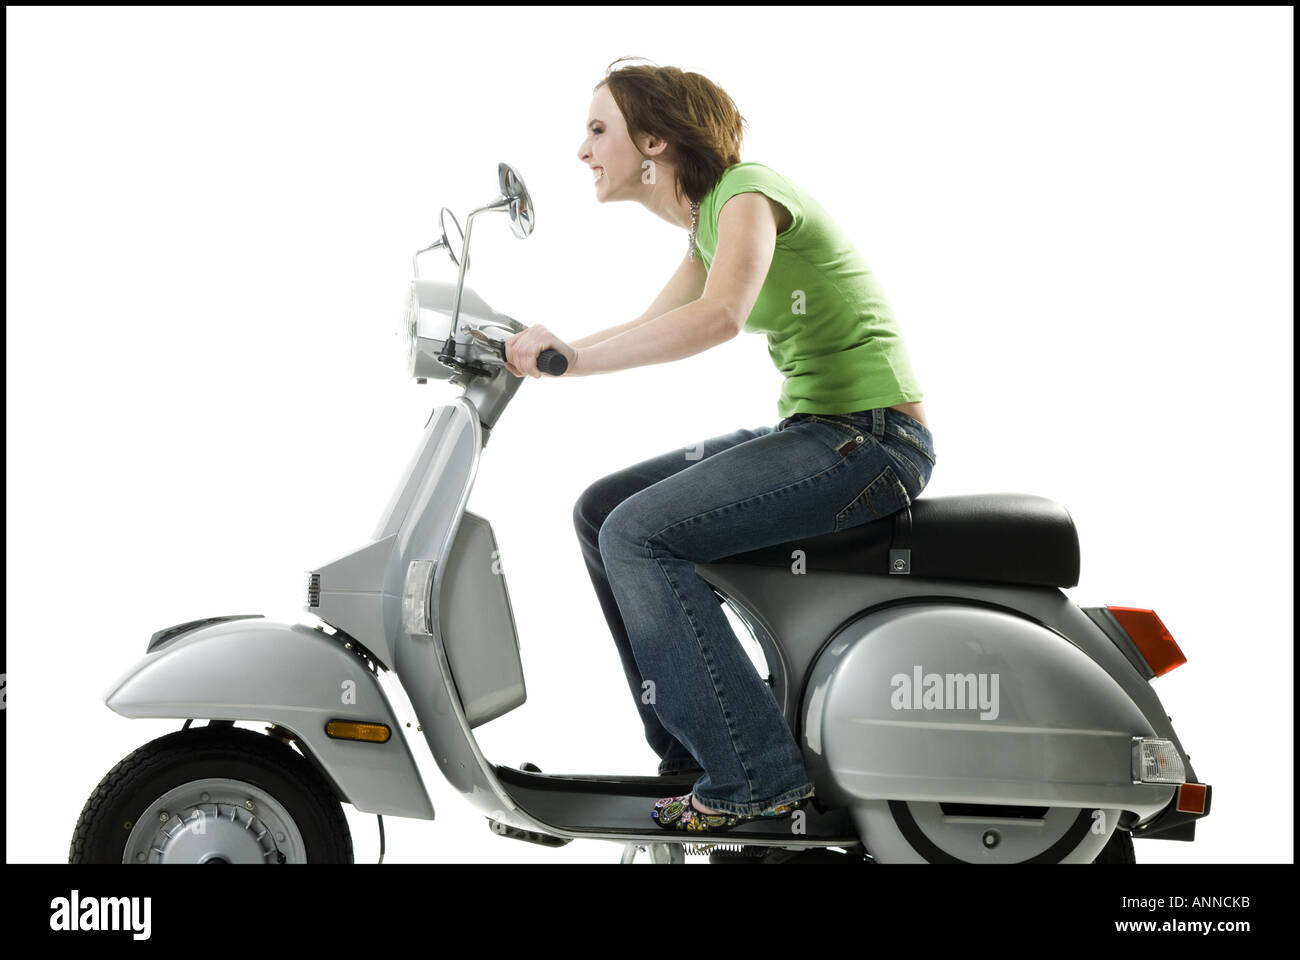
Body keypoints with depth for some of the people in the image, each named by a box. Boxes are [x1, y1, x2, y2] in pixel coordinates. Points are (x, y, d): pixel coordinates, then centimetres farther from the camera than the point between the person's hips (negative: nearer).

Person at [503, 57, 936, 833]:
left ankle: (756, 773, -16)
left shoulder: (747, 192, -14)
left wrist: (574, 358, -35)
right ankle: (691, 746, 9)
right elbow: (655, 326, 28)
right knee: (601, 509, 6)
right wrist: (534, 352, 18)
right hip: (813, 428, 10)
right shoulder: (709, 219, 15)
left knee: (640, 534, -20)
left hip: (872, 435, -10)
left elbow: (719, 316, -34)